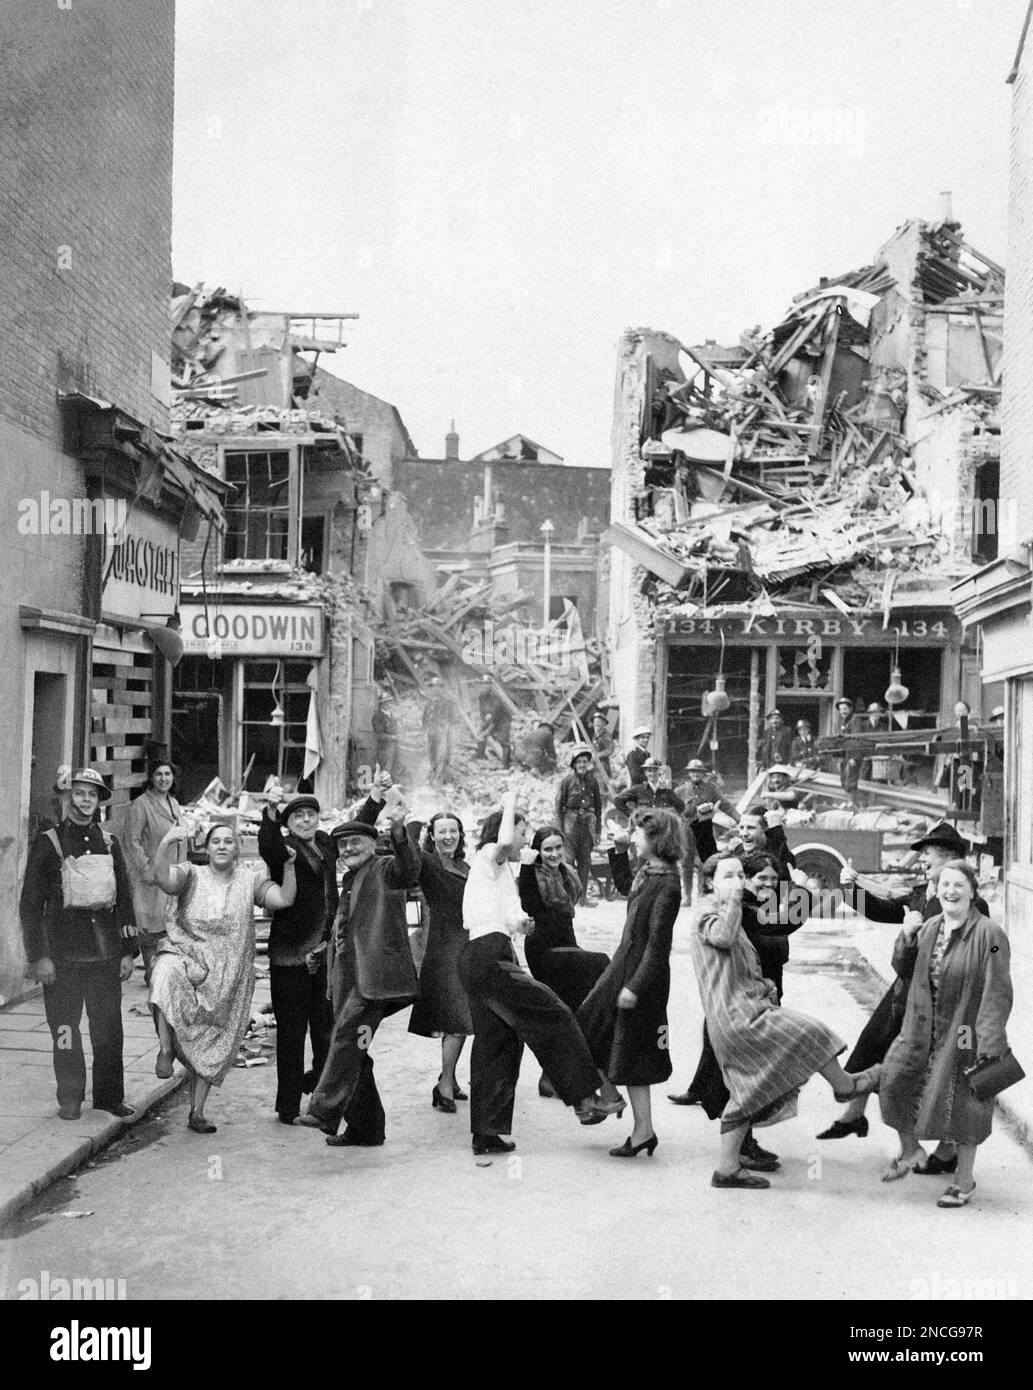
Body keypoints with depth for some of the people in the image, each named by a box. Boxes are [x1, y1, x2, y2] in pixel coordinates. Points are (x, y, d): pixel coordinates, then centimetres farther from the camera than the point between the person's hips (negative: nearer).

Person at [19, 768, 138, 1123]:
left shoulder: (109, 843, 10)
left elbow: (124, 899, 13)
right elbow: (30, 904, -3)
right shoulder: (47, 843, -1)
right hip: (63, 954, -3)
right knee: (65, 1030, 1)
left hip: (106, 953, 3)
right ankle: (70, 1099, 14)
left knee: (109, 1029, 6)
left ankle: (110, 1096, 18)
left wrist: (128, 951, 7)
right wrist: (38, 957, -9)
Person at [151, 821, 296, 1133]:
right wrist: (167, 844, -39)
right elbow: (162, 877, -22)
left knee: (210, 1046, 8)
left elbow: (284, 899, -7)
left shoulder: (249, 880, 5)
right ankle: (166, 1049, -27)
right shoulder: (192, 876, -2)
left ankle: (197, 1112, 22)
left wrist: (289, 867, -21)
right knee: (167, 974, -39)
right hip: (185, 955, -2)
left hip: (226, 978, 2)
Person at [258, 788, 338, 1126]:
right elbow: (268, 847, -32)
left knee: (326, 1028, 11)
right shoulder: (283, 848, -7)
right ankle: (288, 1105, 7)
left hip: (326, 951, 6)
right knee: (291, 1031, 0)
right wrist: (271, 812, -45)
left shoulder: (326, 844, 12)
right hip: (291, 955, -6)